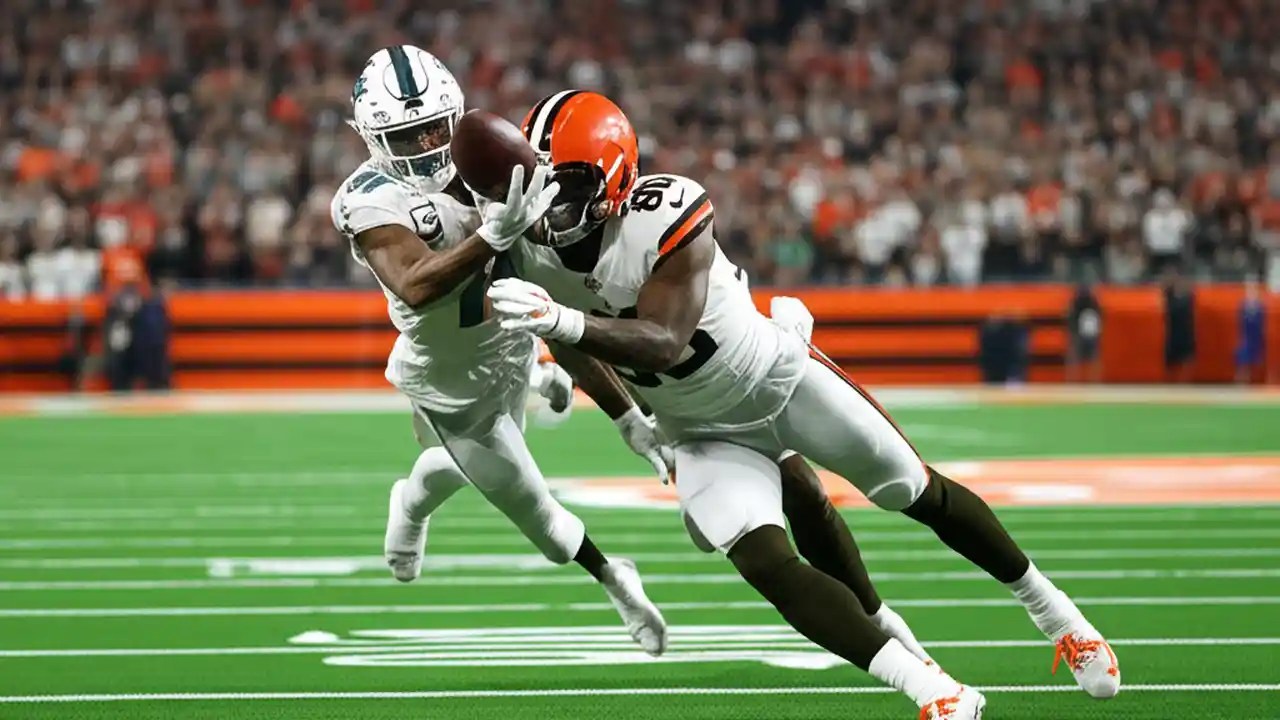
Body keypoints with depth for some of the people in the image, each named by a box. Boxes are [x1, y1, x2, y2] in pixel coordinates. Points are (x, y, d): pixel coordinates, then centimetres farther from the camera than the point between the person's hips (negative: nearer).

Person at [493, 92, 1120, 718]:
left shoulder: (661, 218, -32)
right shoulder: (530, 251, -14)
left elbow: (665, 343, -39)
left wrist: (566, 323, -52)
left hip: (779, 379, -4)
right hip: (707, 435, 4)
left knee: (922, 496, 8)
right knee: (765, 564, -19)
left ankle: (1049, 607, 32)